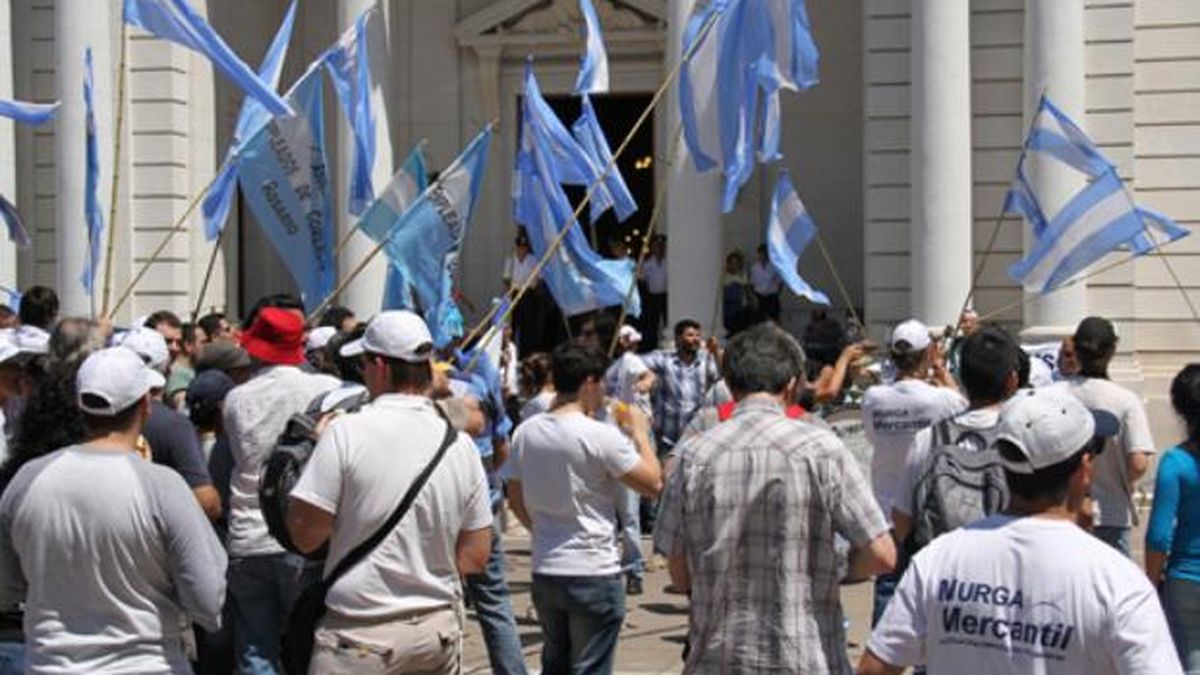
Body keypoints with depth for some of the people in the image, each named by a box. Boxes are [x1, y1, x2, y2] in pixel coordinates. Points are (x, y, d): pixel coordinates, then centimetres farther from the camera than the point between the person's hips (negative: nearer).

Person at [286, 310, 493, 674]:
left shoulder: (347, 432, -13)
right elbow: (476, 556, 4)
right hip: (440, 629, 5)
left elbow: (305, 534, -10)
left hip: (362, 634, -5)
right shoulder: (460, 443, 1)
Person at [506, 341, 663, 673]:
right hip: (594, 574, -6)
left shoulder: (525, 432, 2)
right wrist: (639, 433, 3)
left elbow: (516, 501, 11)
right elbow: (653, 484, -10)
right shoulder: (601, 436, -17)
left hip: (545, 572, 6)